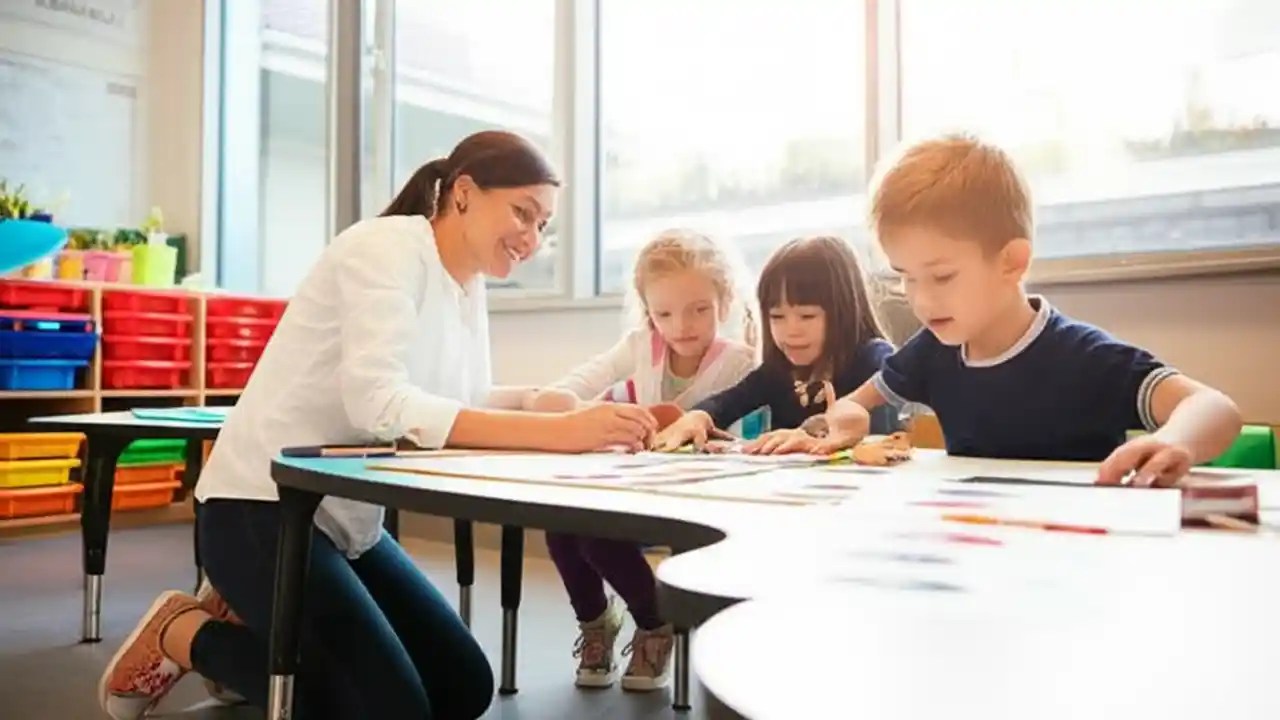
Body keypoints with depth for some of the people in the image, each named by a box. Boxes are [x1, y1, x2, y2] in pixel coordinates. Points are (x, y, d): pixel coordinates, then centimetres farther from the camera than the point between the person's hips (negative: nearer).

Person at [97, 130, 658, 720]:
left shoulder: (469, 287, 8)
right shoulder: (387, 247, -19)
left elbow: (467, 405, 5)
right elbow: (378, 402, -33)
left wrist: (550, 407, -14)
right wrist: (553, 432, -39)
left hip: (347, 520, 9)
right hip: (262, 509, -9)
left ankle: (250, 620, 21)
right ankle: (183, 633, 7)